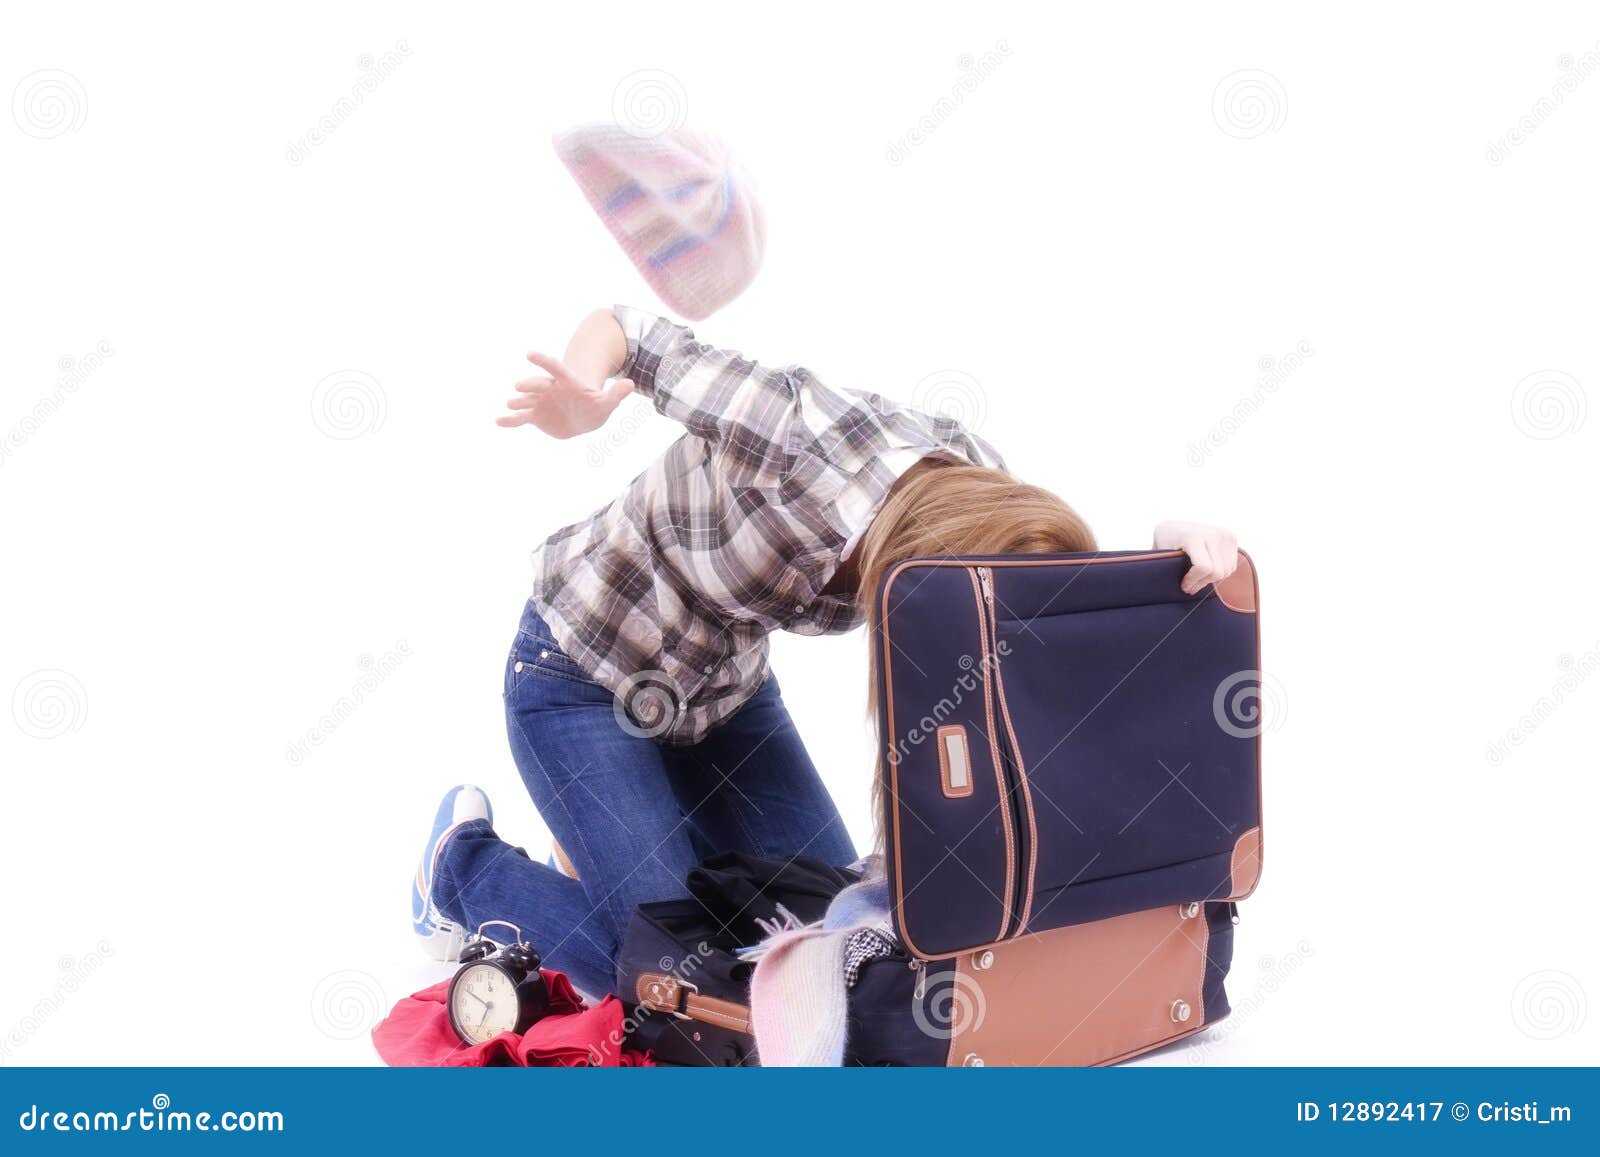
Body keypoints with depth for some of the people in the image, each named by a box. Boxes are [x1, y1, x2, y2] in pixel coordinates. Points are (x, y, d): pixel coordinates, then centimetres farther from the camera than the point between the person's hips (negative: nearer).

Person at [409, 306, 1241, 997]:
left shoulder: (967, 474, -20)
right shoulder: (789, 429, -37)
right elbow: (620, 330, -22)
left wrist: (1167, 550, -35)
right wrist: (583, 399, -45)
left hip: (727, 688, 6)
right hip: (582, 676, -6)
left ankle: (617, 838, 29)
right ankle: (465, 861, 15)